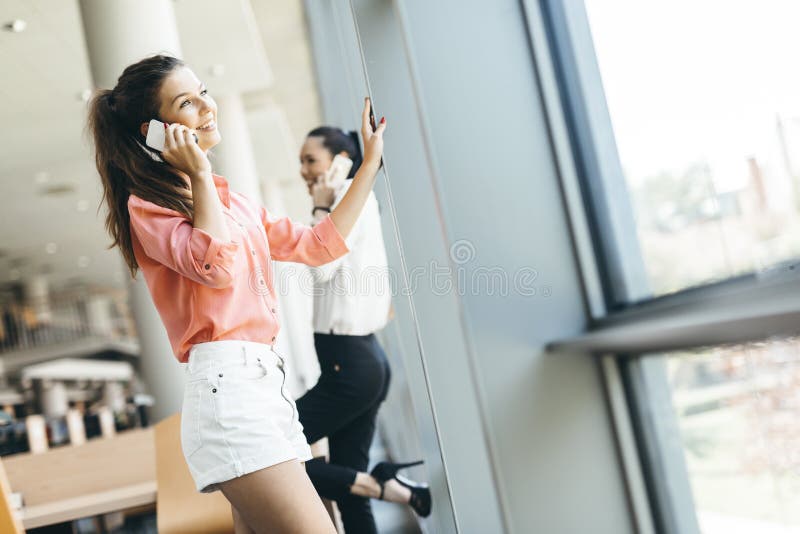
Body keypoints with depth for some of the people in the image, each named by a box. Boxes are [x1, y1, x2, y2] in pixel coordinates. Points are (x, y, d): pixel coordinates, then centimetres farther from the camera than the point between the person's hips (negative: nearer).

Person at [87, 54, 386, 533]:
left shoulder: (231, 202, 22)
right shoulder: (147, 206, -1)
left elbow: (318, 244, 22)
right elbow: (217, 266, -20)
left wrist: (371, 161, 24)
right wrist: (199, 175, -7)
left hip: (266, 383, 8)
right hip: (227, 382, -8)